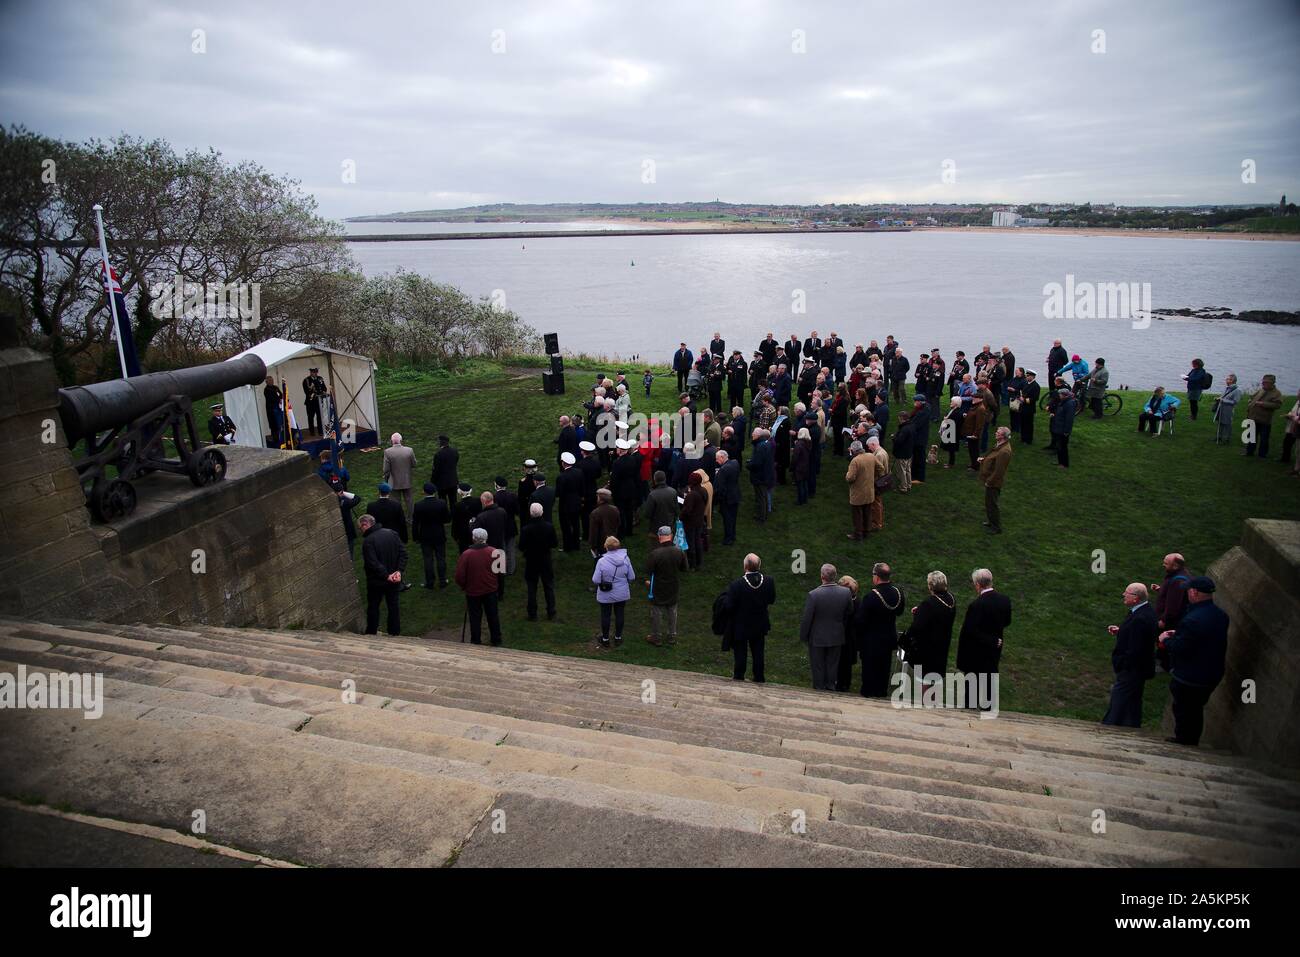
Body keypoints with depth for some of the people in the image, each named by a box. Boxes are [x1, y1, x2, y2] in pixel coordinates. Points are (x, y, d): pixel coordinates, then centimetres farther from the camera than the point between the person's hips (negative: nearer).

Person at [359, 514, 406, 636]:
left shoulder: (368, 541, -19)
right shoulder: (392, 533, -2)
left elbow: (373, 564, -24)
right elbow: (403, 553, -4)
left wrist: (386, 575, -18)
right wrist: (399, 571, -9)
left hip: (376, 582, -4)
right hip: (394, 580, 4)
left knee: (373, 607, 13)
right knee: (394, 606, 14)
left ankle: (371, 634, 23)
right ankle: (395, 633, 21)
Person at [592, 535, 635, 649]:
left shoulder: (602, 561, -23)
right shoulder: (625, 559, -15)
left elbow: (596, 580, -18)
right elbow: (631, 577, -6)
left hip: (605, 595, -2)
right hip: (622, 594, 2)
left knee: (605, 616, 15)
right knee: (619, 615, 18)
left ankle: (605, 640, 28)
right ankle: (618, 639, 32)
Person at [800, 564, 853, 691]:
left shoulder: (813, 595, -26)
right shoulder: (846, 592, -15)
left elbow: (806, 619, -18)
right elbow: (849, 614, 1)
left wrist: (803, 636, -3)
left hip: (817, 638, -3)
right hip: (836, 637, 3)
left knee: (818, 666, 15)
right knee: (832, 665, 20)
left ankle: (819, 689, 27)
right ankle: (830, 687, 33)